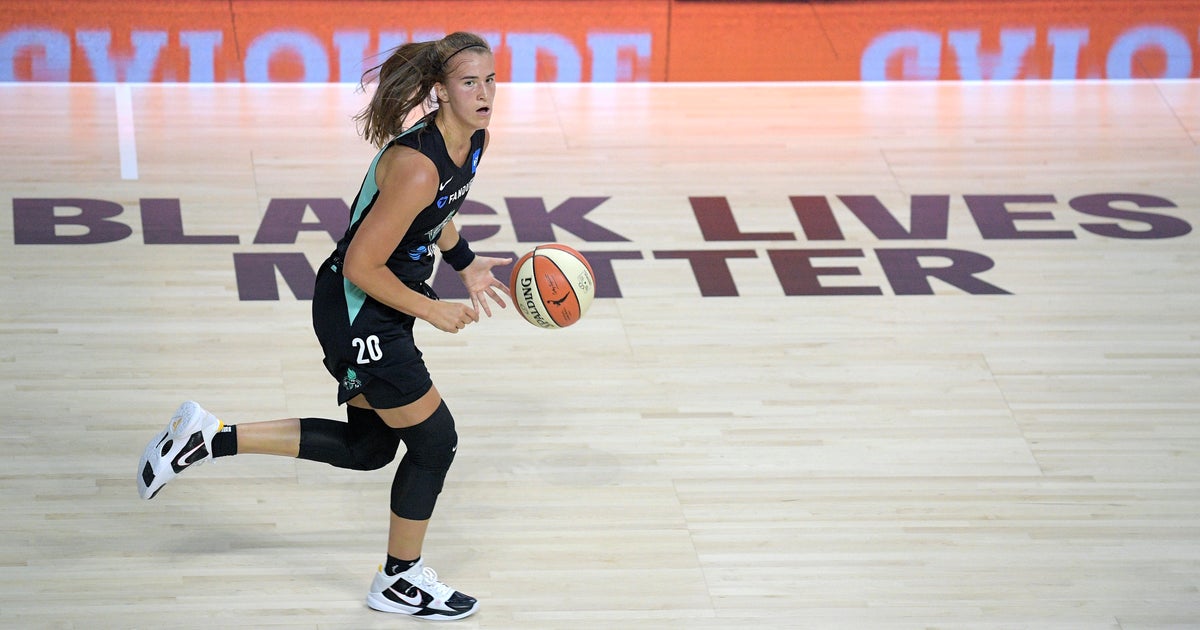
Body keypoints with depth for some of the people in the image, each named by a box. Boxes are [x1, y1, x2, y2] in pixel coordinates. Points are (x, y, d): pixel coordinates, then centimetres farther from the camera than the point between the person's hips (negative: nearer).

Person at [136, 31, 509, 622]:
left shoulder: (474, 141, -1)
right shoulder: (416, 166, -30)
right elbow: (360, 266, -27)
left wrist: (465, 264, 11)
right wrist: (431, 311, -18)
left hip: (381, 310, 10)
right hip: (357, 312, -10)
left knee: (368, 448, 17)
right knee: (433, 440, 2)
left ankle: (212, 437, 19)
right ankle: (400, 582, 23)